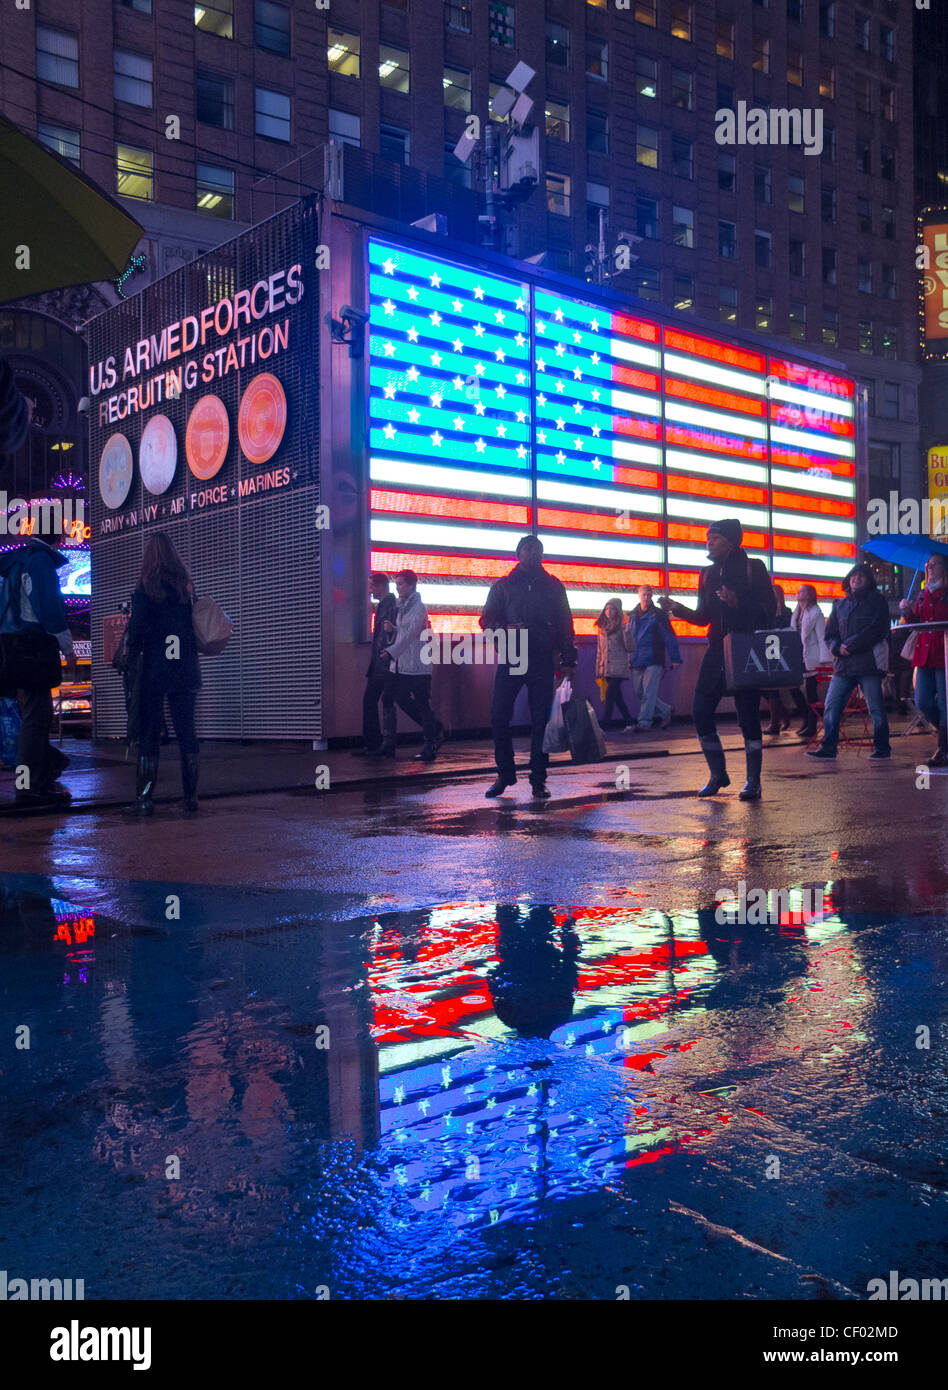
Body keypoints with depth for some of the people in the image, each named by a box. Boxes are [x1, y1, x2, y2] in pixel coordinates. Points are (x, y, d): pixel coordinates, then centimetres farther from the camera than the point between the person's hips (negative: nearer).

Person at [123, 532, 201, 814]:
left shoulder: (146, 589, -6)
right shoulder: (187, 586, 8)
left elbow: (136, 629, -6)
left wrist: (131, 656, 6)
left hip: (155, 671, -4)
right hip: (186, 670, 4)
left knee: (149, 733, 0)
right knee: (186, 732, 6)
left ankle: (144, 799, 0)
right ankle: (191, 798, 8)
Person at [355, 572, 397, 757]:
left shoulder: (394, 605, -10)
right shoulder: (380, 606, 19)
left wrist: (392, 630, -31)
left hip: (388, 663, -10)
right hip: (378, 663, 10)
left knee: (387, 702, -6)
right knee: (369, 700, 8)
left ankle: (387, 746, -2)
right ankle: (372, 744, 13)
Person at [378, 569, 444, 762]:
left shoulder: (418, 607, -11)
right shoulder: (401, 606, 16)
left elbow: (410, 633, -20)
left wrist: (391, 651, -27)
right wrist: (391, 628, 0)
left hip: (417, 665, -9)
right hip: (401, 665, 9)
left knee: (422, 704, -5)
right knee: (401, 698, 10)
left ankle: (430, 748, 2)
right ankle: (435, 731, 24)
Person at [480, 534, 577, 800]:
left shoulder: (553, 586, 13)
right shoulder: (503, 586, 13)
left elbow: (565, 625, 12)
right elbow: (486, 619, 9)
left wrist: (567, 661, 3)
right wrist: (505, 628, -13)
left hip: (542, 661, 0)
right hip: (510, 659, 0)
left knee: (541, 720, 0)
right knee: (499, 717, -5)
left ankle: (538, 779, 7)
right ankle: (505, 773, 10)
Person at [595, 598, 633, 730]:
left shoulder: (621, 626, -3)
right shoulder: (602, 627, 13)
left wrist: (627, 631, -25)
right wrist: (598, 669, 16)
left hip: (618, 668, -6)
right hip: (606, 668, 6)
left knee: (609, 696, -13)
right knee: (617, 697, 7)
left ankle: (604, 726, -14)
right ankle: (628, 723, 16)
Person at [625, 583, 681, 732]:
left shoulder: (658, 615, 0)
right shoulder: (633, 616, 15)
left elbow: (670, 637, -2)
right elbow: (628, 638, 20)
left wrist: (675, 658, -7)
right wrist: (629, 659, 13)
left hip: (653, 661, -6)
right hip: (636, 662, 6)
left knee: (649, 693, -10)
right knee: (639, 694, 7)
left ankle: (644, 722, -8)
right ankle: (665, 711, 22)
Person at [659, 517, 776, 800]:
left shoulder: (753, 568, -2)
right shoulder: (708, 574, 14)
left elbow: (769, 609, -7)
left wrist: (738, 603, -21)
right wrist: (676, 608, 3)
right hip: (717, 652, 6)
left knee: (748, 715, -4)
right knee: (701, 712, 0)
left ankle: (753, 781, 7)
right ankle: (718, 774, 15)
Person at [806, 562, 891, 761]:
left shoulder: (876, 601, 5)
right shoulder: (840, 605, 18)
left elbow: (876, 630, -8)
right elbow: (830, 634, 17)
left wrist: (850, 645, -11)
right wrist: (838, 647, -5)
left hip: (869, 663, -5)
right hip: (843, 665, 5)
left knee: (876, 709, 0)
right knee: (831, 707, 0)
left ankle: (882, 748, 10)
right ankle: (828, 748, 5)